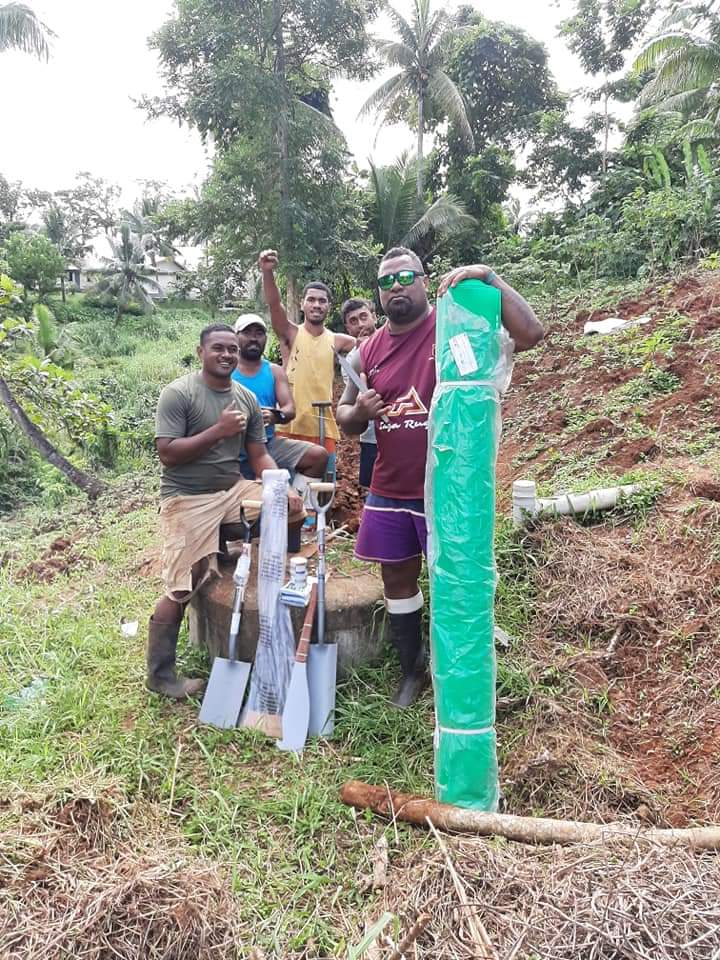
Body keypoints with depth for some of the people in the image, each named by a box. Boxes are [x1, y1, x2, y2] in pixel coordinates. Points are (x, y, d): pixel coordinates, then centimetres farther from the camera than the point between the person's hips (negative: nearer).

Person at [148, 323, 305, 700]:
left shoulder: (247, 399, 7)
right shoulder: (178, 393, -11)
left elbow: (260, 456, 7)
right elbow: (167, 454, -17)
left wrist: (284, 491, -9)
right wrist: (218, 430, -22)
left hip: (235, 490, 6)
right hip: (188, 500, -6)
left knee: (296, 509, -4)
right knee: (180, 591, -6)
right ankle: (160, 675, 11)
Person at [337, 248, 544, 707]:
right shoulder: (370, 351, 7)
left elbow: (530, 334, -21)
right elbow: (345, 418, 15)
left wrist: (490, 278, -27)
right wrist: (360, 412, -8)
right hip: (389, 491, 5)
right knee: (398, 580, 16)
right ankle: (412, 669, 37)